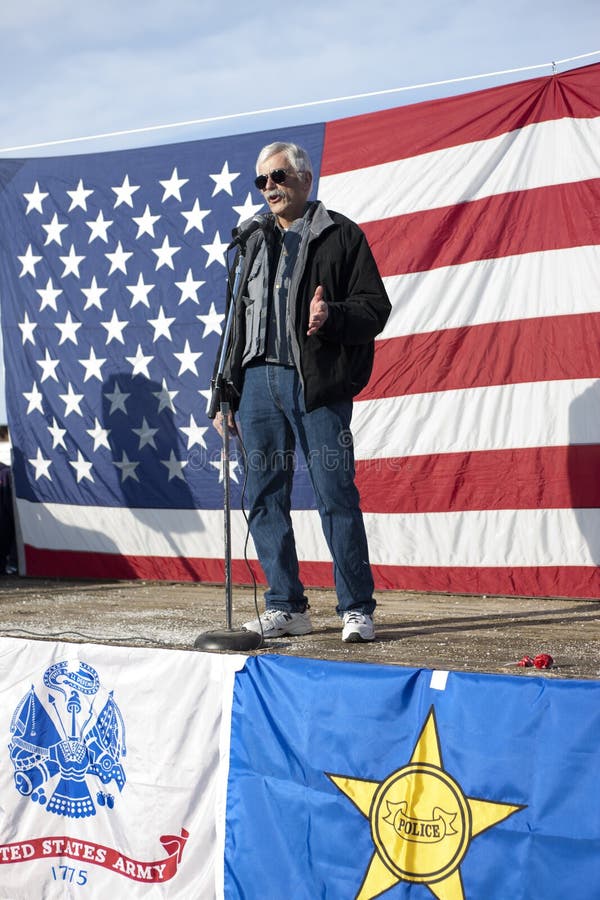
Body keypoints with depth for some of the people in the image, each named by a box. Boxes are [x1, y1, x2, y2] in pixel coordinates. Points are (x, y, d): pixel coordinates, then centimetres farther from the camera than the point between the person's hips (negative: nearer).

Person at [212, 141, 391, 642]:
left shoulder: (340, 235, 4)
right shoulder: (257, 243, 22)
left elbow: (375, 308, -2)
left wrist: (332, 315, -23)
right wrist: (227, 395, 18)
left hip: (318, 384, -6)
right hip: (260, 380, 6)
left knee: (336, 496, -6)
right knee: (265, 498, 5)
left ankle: (357, 609, 2)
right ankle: (286, 607, 14)